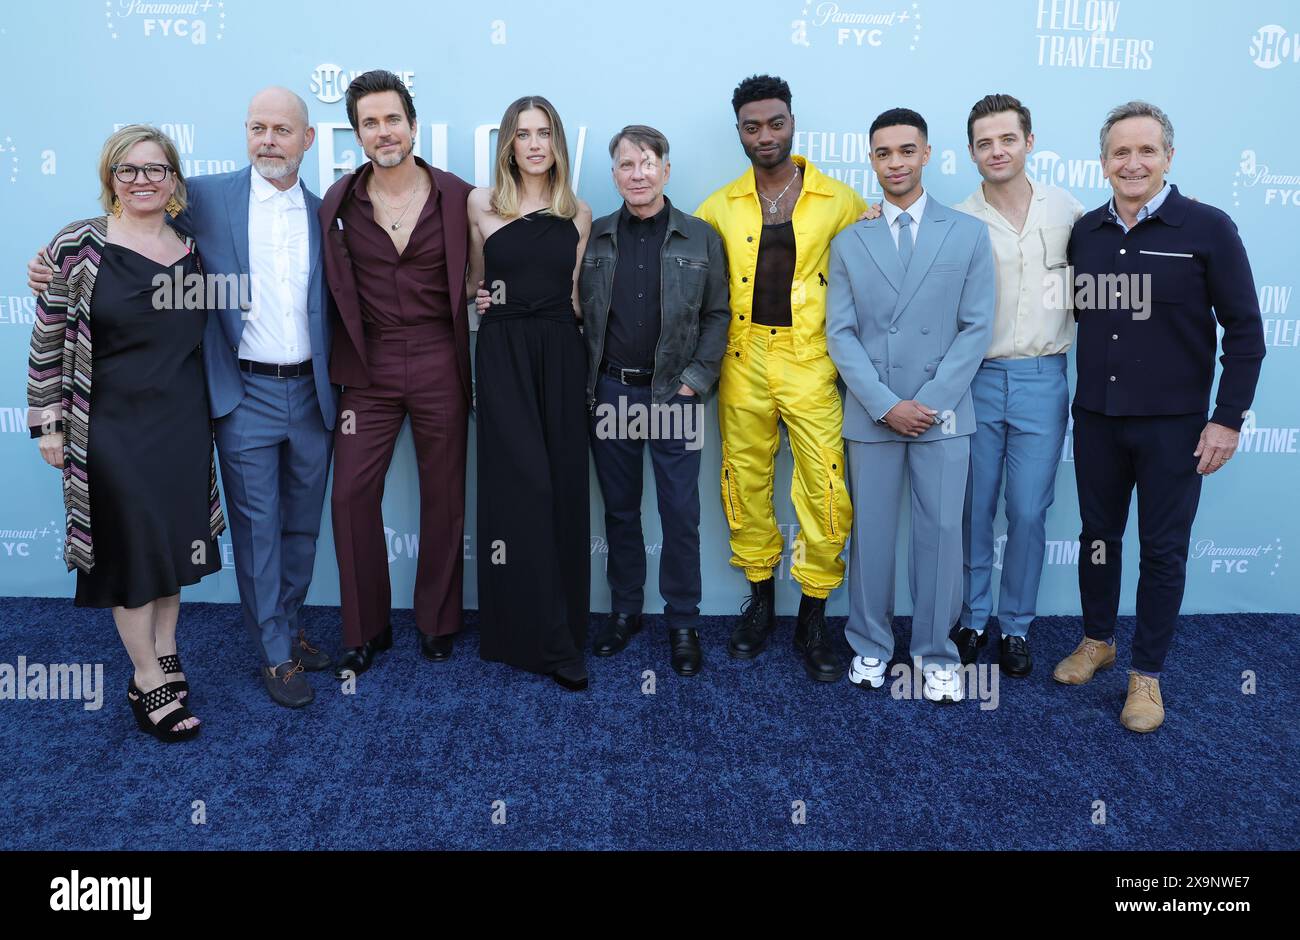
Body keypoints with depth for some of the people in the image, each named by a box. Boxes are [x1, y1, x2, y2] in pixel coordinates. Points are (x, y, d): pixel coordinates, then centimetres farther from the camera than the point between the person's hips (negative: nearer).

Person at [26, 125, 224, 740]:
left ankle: (162, 658, 29)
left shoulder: (191, 252, 5)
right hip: (111, 430, -4)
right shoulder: (76, 248, -7)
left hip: (182, 427, 4)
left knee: (173, 545, 12)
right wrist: (48, 424, -5)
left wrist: (205, 417, 14)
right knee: (131, 549, 3)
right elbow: (47, 342, -4)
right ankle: (149, 681, 17)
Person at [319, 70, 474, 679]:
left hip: (440, 365, -1)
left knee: (443, 496, 7)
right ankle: (365, 630, 17)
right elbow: (334, 292, 5)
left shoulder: (459, 197, 0)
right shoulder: (339, 203, 3)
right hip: (369, 369, 1)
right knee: (352, 493, 0)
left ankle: (437, 622, 25)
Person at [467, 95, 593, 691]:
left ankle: (562, 620, 18)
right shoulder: (481, 205, 3)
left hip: (562, 355, 3)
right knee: (527, 486, -8)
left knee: (564, 486, 4)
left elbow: (576, 296, 14)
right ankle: (549, 641, 0)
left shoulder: (578, 213, 9)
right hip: (504, 354, -2)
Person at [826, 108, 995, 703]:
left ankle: (936, 653, 18)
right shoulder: (849, 243, 7)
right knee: (871, 534, 8)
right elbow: (840, 334, 1)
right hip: (871, 415, 1)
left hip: (943, 414, 0)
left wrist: (930, 402, -10)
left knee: (940, 535, 4)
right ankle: (870, 645, 23)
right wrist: (886, 405, -10)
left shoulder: (969, 234, 5)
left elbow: (976, 327, -1)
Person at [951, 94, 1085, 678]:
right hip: (976, 381, -1)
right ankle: (971, 619, 25)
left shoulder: (1066, 210, 4)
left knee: (1029, 512, 5)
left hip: (1042, 380, 1)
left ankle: (1016, 625, 22)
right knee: (973, 510, 8)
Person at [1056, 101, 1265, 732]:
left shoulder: (1207, 229, -8)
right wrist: (1071, 393, 4)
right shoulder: (1085, 232, 3)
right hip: (1096, 418, 3)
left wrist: (1228, 419, -9)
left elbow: (1244, 330, -6)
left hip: (1173, 423, -3)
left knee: (1163, 549, 6)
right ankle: (1097, 640, 35)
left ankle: (1146, 673, 20)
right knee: (1098, 535, 15)